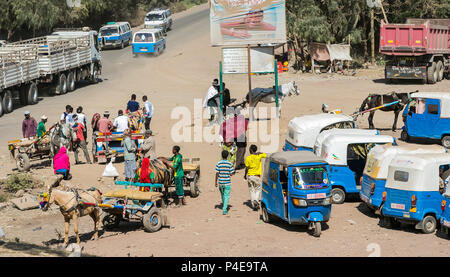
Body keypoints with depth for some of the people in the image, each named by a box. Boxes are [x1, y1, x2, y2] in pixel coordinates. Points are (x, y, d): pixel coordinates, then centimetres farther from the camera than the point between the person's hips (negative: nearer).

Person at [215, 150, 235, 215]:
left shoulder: (218, 164, -6)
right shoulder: (230, 164, -9)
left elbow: (217, 174, -6)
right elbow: (231, 174, -7)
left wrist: (216, 182, 2)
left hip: (220, 182, 2)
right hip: (227, 183, -2)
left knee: (222, 194, 21)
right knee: (226, 196, 1)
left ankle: (224, 206, 40)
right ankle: (224, 210, -9)